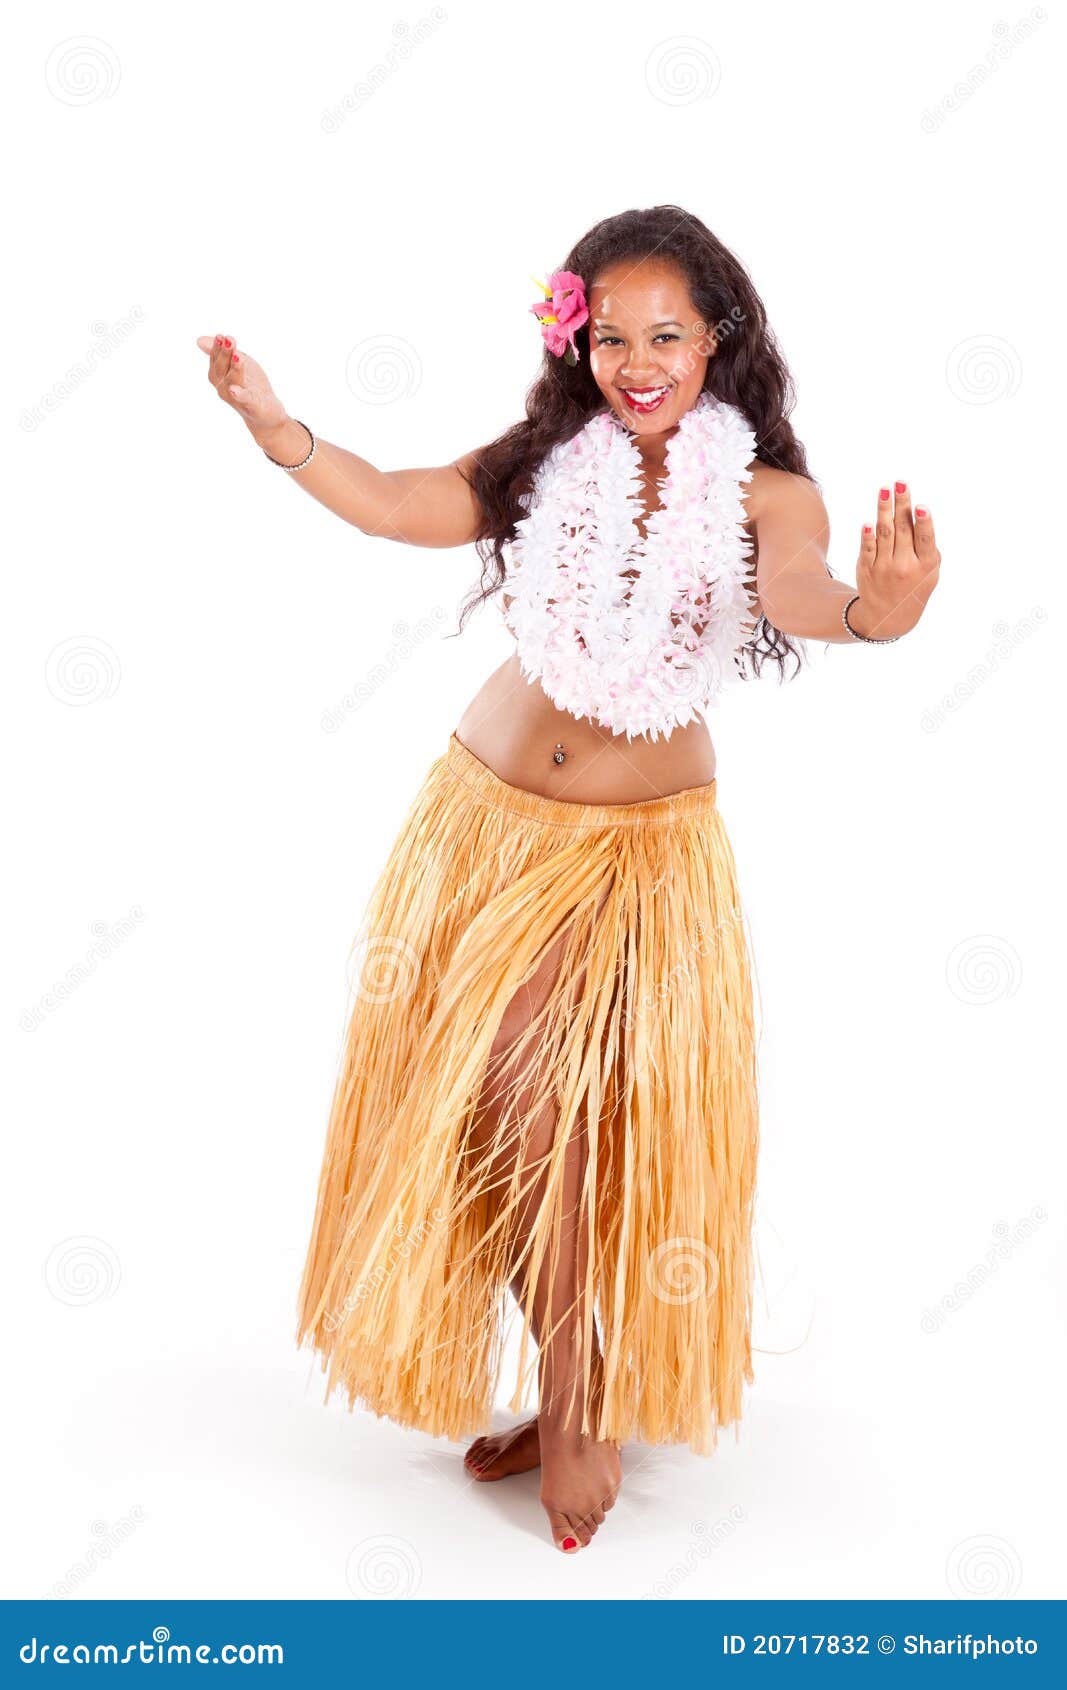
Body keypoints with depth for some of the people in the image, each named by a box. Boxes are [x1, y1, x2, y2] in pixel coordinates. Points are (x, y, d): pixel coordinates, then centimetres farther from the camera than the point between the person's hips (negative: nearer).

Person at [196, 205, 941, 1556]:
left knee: (558, 1119, -7)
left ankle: (584, 1404, 18)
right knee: (478, 1108, 6)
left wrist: (868, 613, -53)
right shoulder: (550, 461, -1)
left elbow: (792, 590, -31)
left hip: (639, 848, -3)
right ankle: (564, 1392, 26)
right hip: (487, 816, 3)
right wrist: (274, 427, -15)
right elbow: (393, 508, -2)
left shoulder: (766, 494, -10)